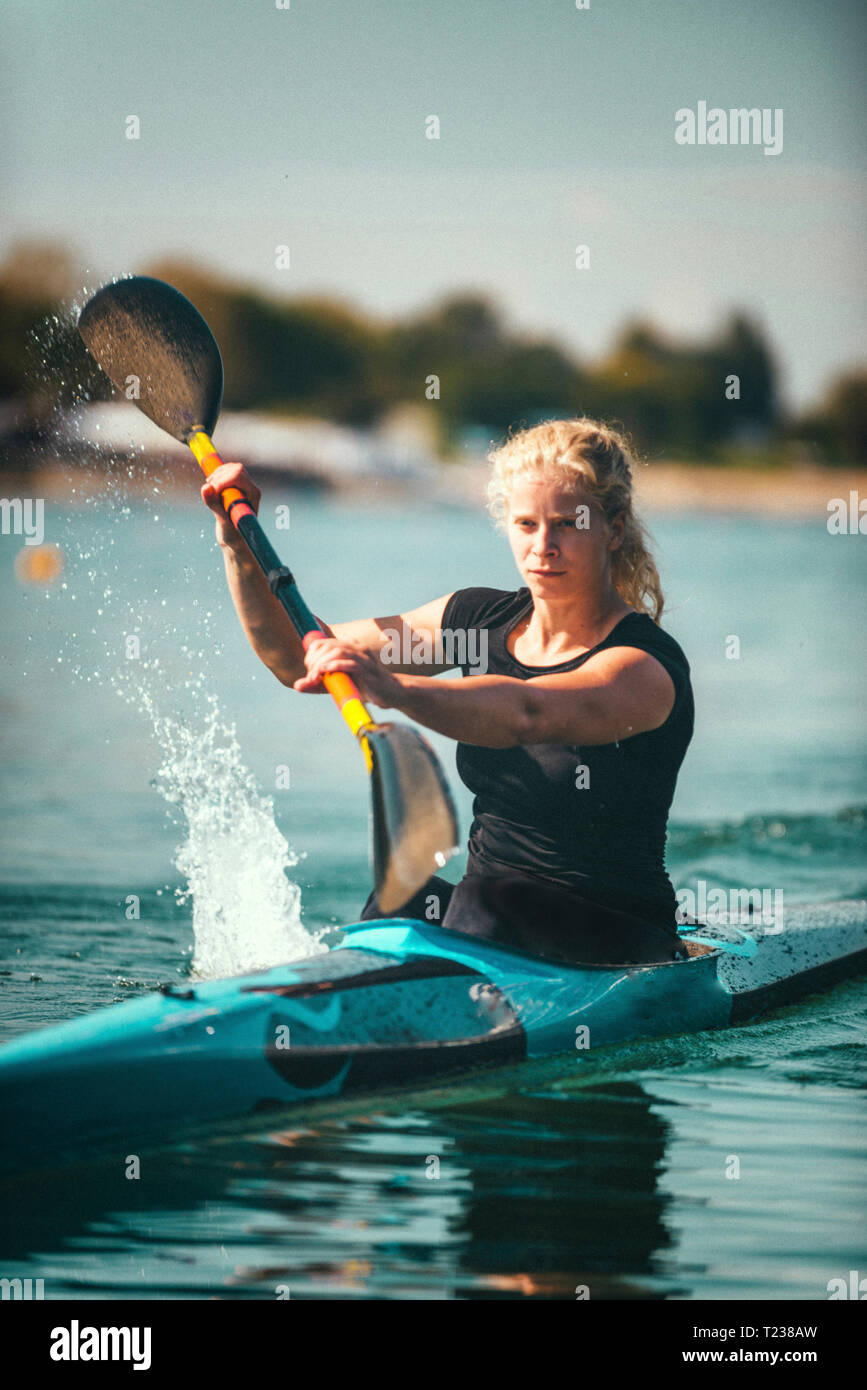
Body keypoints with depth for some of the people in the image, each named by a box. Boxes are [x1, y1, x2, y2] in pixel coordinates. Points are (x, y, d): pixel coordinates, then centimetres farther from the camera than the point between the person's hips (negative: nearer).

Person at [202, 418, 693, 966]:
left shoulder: (647, 665, -16)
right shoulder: (480, 618, 6)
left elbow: (525, 713, -39)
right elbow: (296, 658, 9)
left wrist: (393, 687, -55)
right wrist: (239, 542, -5)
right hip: (492, 914, 6)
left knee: (487, 901, -34)